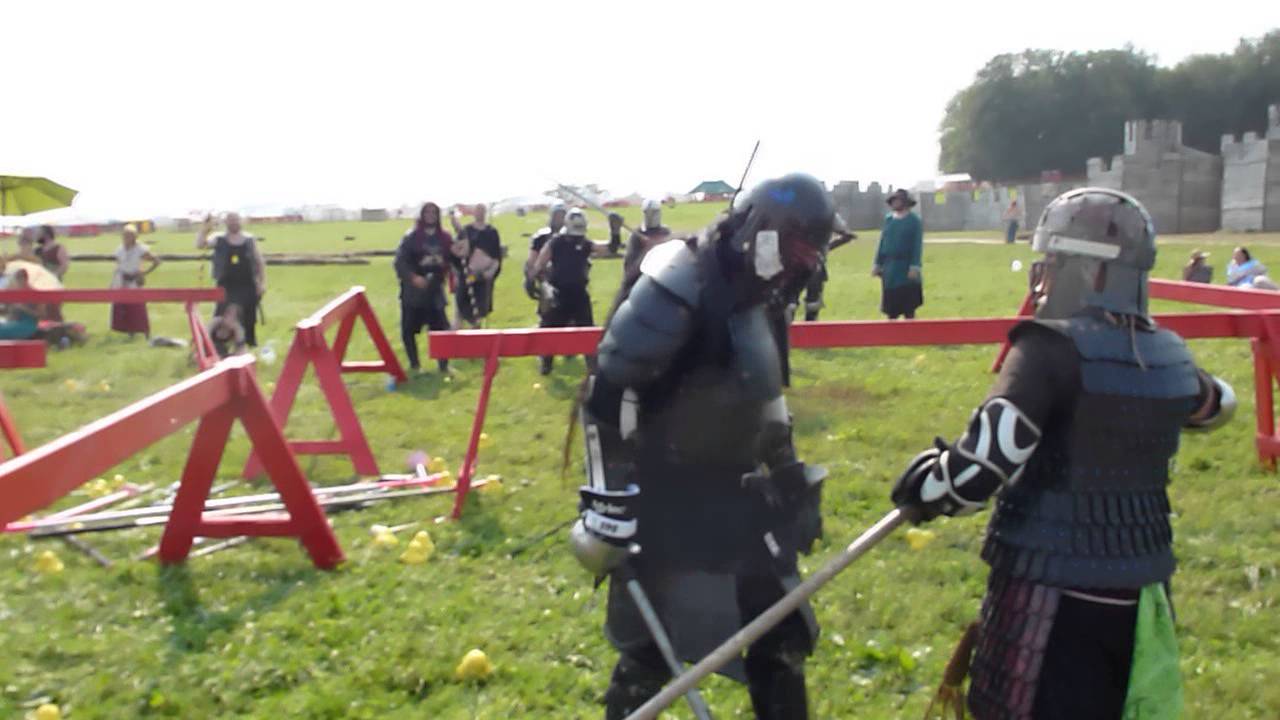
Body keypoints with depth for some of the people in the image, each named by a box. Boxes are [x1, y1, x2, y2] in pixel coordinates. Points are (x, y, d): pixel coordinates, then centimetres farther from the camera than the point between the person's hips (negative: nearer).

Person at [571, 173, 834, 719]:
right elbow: (607, 399, -24)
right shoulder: (678, 289, -21)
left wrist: (791, 482, 22)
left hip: (736, 495, 8)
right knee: (649, 652, 2)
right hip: (665, 505, -8)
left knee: (780, 637, 15)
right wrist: (609, 509, -24)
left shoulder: (758, 297, 8)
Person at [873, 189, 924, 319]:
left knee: (909, 307, 1)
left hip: (906, 268, -5)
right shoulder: (888, 219, 10)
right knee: (890, 306, 7)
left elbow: (917, 245, -10)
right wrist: (878, 264, 7)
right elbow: (882, 243, 12)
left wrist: (915, 266, -18)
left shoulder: (914, 220, -4)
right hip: (889, 268, 5)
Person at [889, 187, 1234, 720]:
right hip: (1139, 594, 7)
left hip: (1053, 594, -7)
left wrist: (922, 487, -6)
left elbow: (979, 469, -24)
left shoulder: (1054, 349, -17)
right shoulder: (1170, 357, 3)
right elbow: (1217, 404, 28)